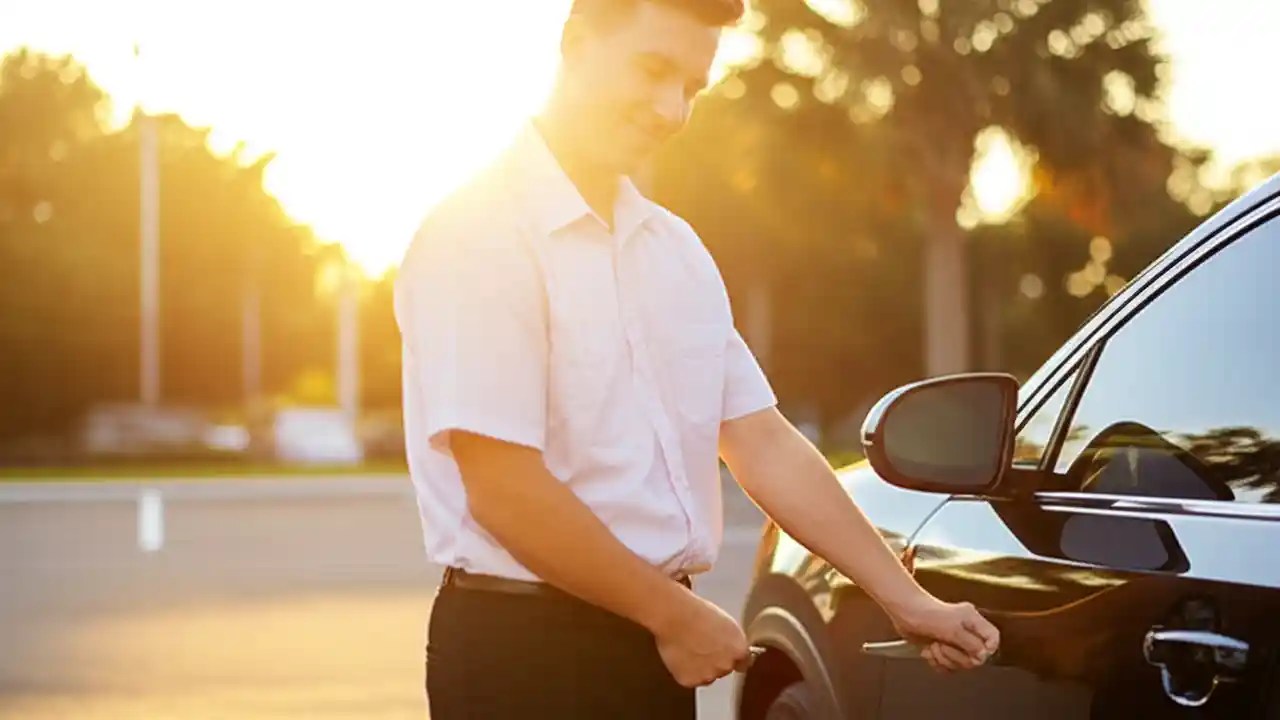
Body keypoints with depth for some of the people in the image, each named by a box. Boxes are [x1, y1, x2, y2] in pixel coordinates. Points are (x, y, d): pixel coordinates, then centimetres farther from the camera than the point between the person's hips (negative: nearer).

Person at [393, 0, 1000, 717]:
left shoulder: (675, 247, 11)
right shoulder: (478, 233, -12)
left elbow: (763, 443, 11)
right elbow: (503, 491, -18)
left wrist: (907, 601, 6)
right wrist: (674, 614, -11)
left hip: (649, 636, 7)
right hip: (524, 648, -7)